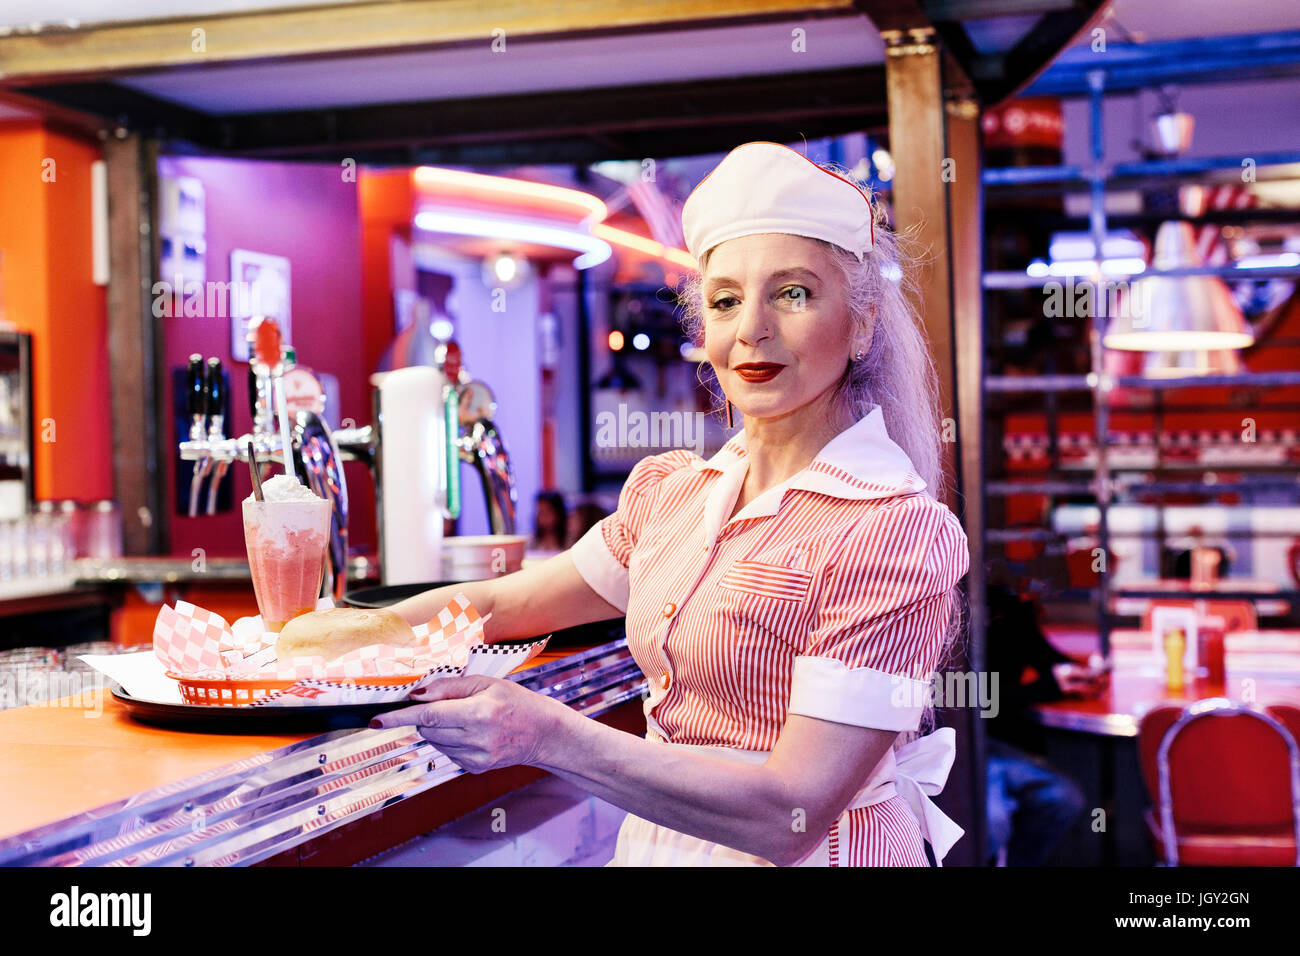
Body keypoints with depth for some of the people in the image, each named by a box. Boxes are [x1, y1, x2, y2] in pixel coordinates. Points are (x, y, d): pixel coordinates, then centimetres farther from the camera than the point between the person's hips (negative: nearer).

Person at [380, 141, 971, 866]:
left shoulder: (895, 532, -16)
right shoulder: (668, 488, 6)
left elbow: (792, 818, -21)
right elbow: (504, 605, 17)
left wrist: (550, 735, -26)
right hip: (662, 846, 6)